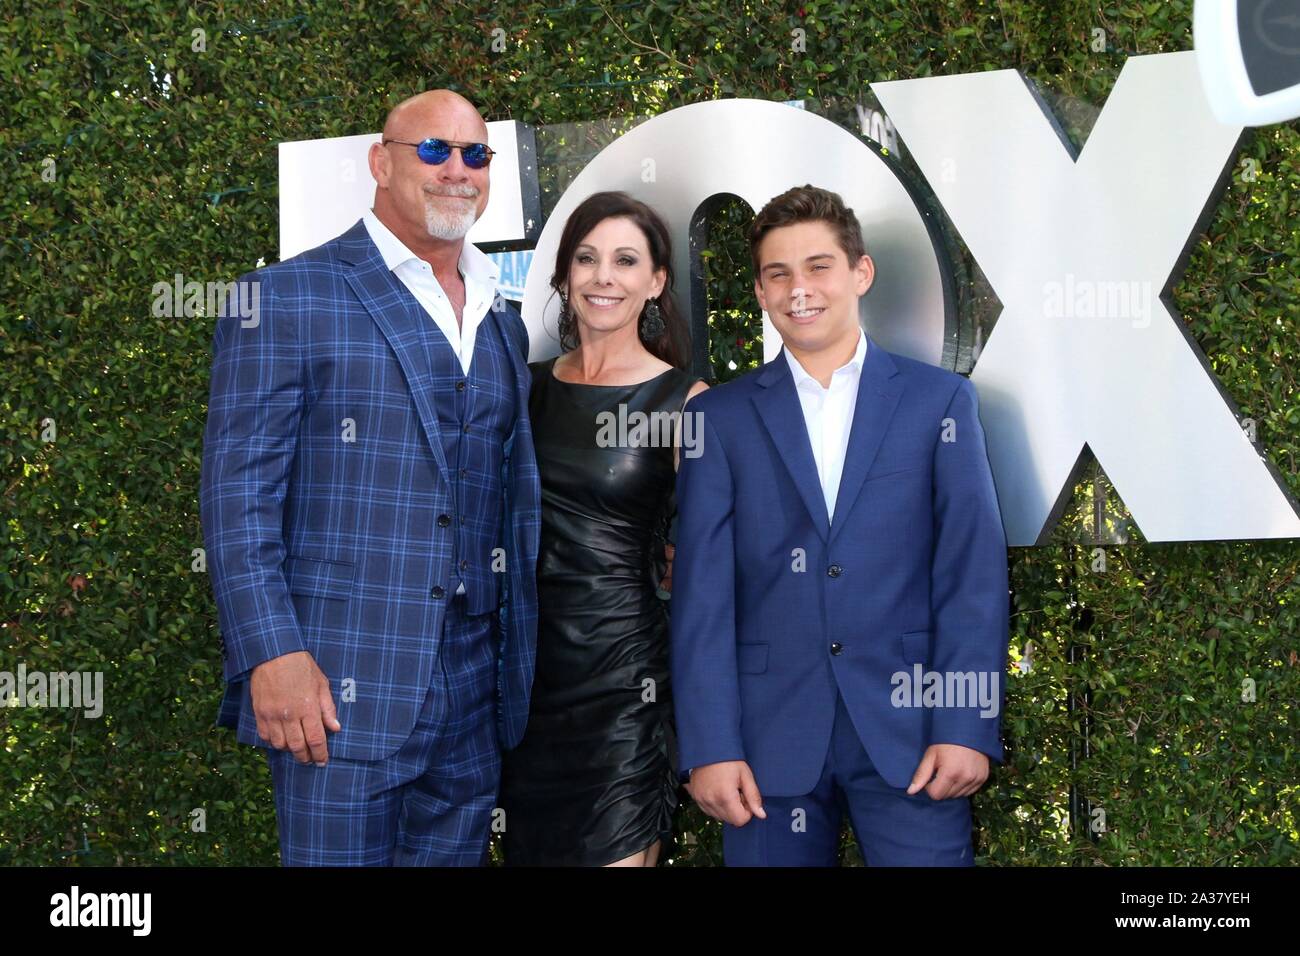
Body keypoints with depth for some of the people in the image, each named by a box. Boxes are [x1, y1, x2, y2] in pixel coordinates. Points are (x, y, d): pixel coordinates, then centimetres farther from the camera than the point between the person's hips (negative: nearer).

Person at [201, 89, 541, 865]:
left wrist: (519, 666, 14)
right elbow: (238, 490, -8)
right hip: (341, 687, -5)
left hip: (478, 695, 6)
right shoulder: (287, 298, -2)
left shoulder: (504, 324, 16)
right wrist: (273, 654, -17)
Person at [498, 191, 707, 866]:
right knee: (528, 847, 14)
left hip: (620, 673, -4)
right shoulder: (525, 387, 7)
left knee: (615, 852, 0)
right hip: (524, 664, 5)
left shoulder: (685, 402, -6)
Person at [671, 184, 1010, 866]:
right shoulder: (719, 417, 6)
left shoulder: (939, 401, 6)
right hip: (769, 736, 1)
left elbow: (973, 570, 1)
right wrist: (709, 747, -7)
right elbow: (702, 590, 0)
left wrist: (967, 726, -8)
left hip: (909, 731, 0)